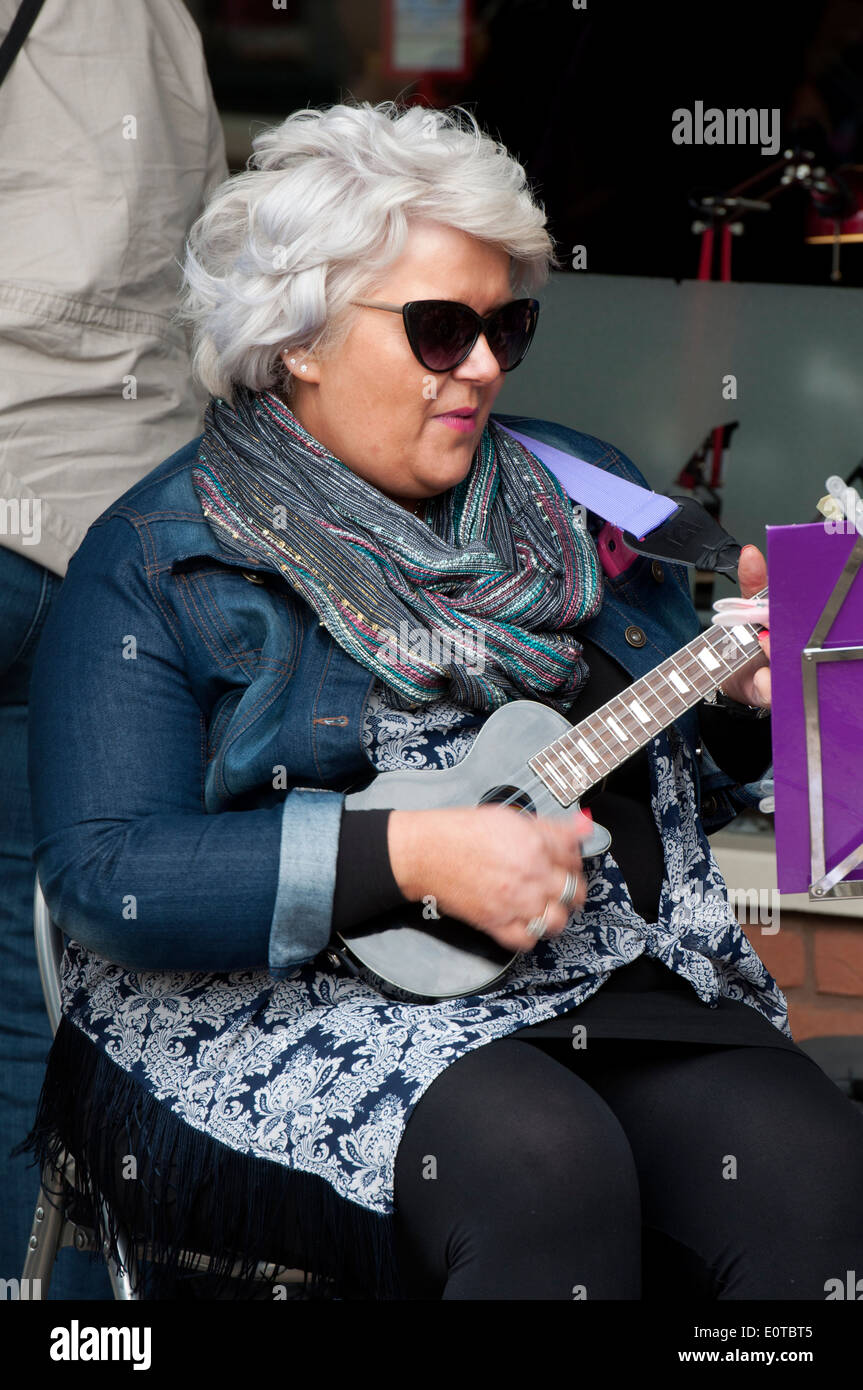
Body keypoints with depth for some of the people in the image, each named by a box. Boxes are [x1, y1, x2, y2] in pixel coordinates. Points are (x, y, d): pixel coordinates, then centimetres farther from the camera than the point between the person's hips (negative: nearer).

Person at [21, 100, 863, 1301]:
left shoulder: (582, 492, 15)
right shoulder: (158, 562, -1)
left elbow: (681, 781, 23)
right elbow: (99, 874, -12)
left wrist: (745, 699, -1)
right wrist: (411, 857, -19)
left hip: (606, 977, 5)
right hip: (281, 1009, -5)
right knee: (543, 1161, -34)